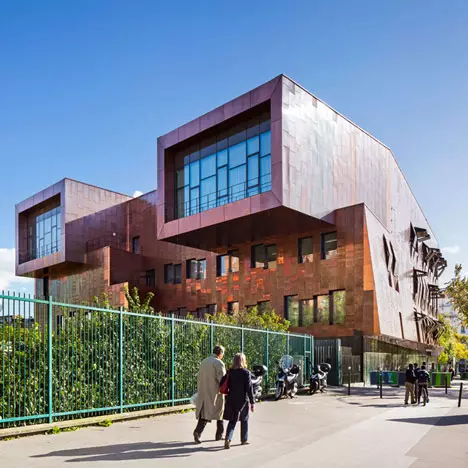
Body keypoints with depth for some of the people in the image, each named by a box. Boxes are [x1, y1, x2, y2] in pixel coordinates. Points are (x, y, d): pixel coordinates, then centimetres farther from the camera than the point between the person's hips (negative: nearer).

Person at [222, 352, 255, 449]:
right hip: (243, 400, -3)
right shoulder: (246, 373, -12)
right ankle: (244, 440, 27)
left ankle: (228, 438, -10)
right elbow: (249, 389, -12)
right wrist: (252, 402, -7)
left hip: (231, 400, 3)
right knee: (244, 420, 16)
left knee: (232, 421, 9)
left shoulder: (230, 372, -1)